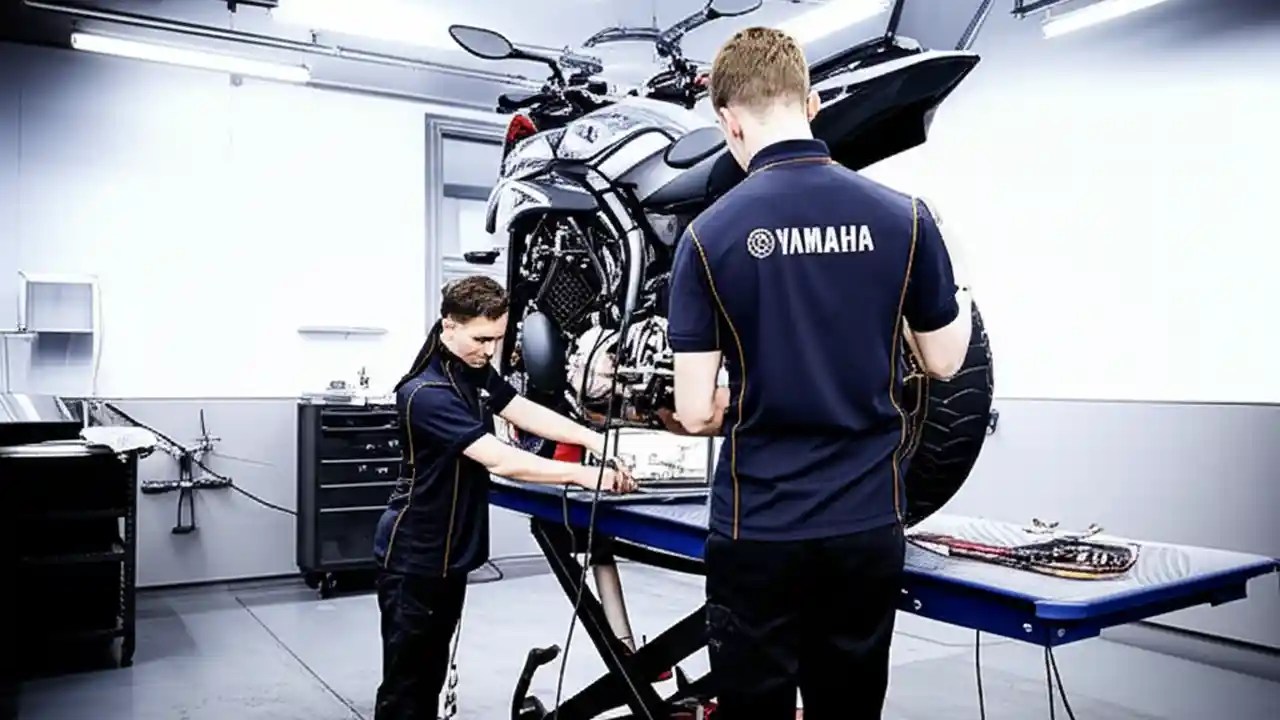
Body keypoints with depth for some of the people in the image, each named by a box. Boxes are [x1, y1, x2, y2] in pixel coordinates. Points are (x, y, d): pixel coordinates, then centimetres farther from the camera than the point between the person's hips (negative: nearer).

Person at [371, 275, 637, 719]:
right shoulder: (426, 393, -25)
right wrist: (581, 475, -29)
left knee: (432, 673, 20)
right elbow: (499, 461, -30)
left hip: (450, 551, 9)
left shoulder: (477, 371, 4)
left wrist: (593, 440, -17)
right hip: (413, 556, -9)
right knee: (405, 682, 2)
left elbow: (526, 413, -3)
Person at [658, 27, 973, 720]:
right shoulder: (902, 217, -6)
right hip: (868, 526, 3)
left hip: (758, 532, -2)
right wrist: (959, 298, 25)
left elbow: (695, 412, -11)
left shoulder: (709, 234, -11)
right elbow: (945, 360, 5)